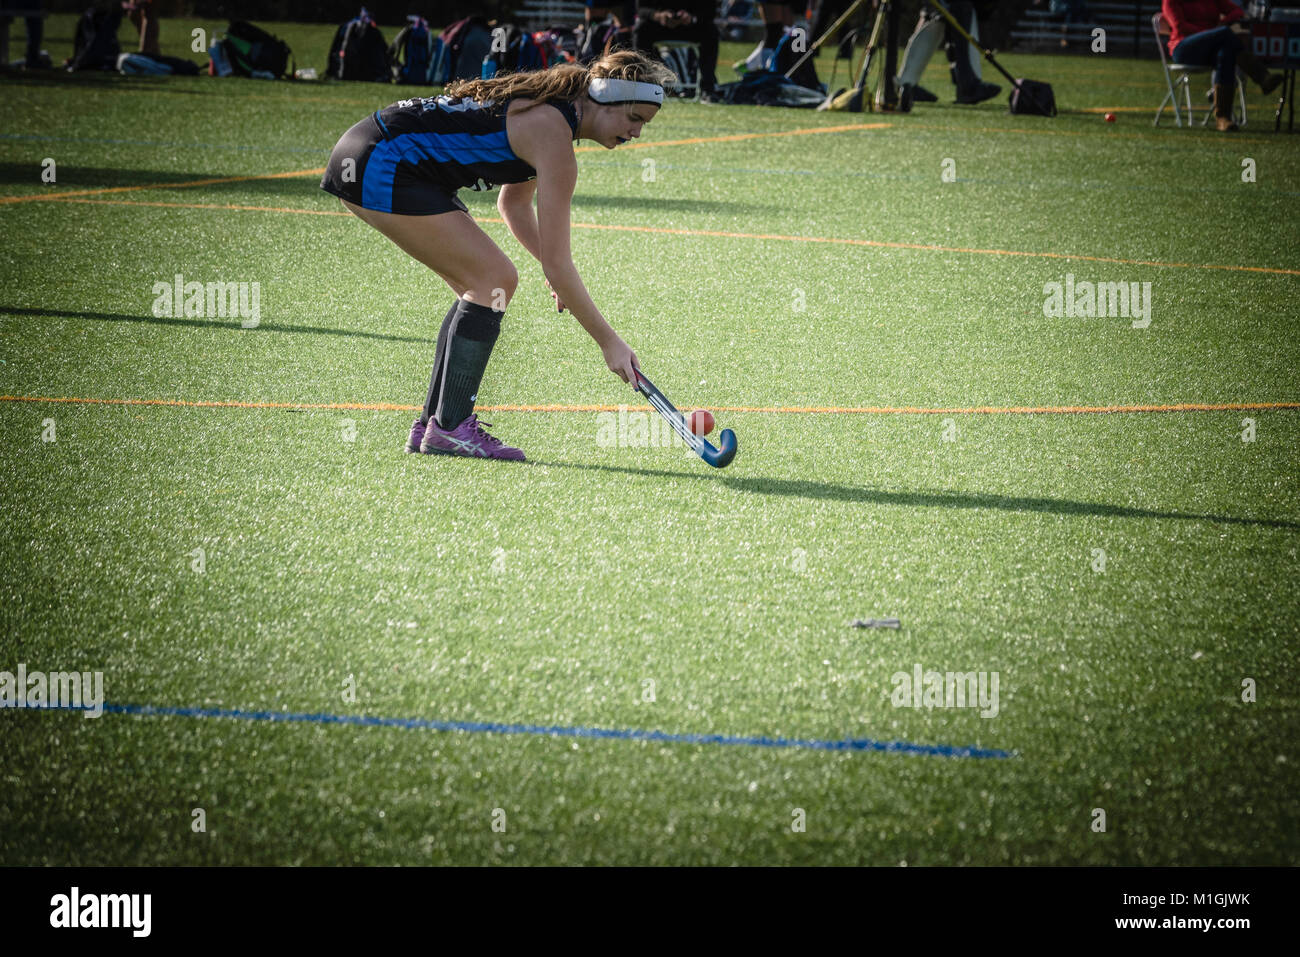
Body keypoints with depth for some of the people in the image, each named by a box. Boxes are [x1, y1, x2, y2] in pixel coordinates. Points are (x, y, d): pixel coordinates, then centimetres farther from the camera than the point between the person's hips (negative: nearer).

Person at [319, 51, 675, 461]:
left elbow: (513, 202, 26)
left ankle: (431, 424, 12)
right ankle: (449, 427, -11)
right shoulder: (552, 135, -19)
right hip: (379, 168, -10)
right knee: (494, 278, -12)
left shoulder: (548, 107, 11)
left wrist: (558, 274, 15)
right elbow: (556, 264, -19)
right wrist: (609, 342, -13)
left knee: (481, 286, 11)